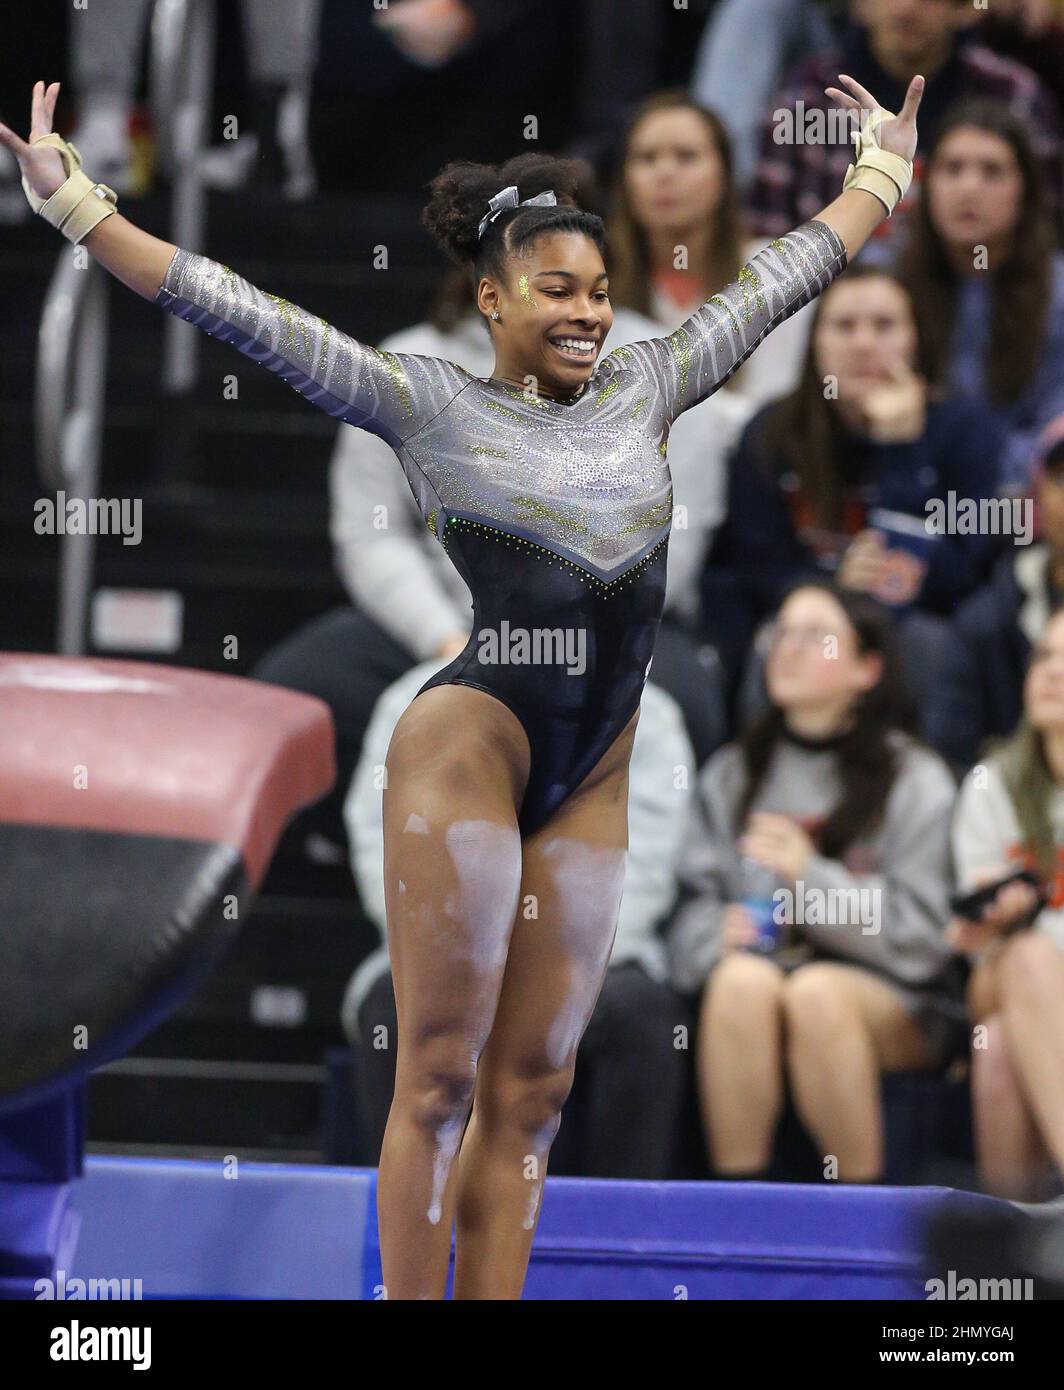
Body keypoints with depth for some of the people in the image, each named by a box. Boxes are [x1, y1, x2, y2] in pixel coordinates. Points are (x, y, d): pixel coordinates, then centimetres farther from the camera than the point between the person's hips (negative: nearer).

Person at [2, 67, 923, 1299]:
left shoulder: (643, 391, 14)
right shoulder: (429, 405, 1)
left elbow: (782, 278, 26)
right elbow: (237, 311, -3)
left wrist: (881, 171, 34)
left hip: (594, 776, 5)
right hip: (468, 744, -5)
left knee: (531, 1090, 5)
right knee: (440, 1075, -5)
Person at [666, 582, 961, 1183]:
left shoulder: (916, 780, 6)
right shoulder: (730, 773, 17)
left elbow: (919, 935, -2)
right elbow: (692, 903, 11)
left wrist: (810, 876, -13)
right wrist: (720, 935, -13)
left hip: (893, 1004, -2)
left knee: (815, 992, -35)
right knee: (743, 978, -32)